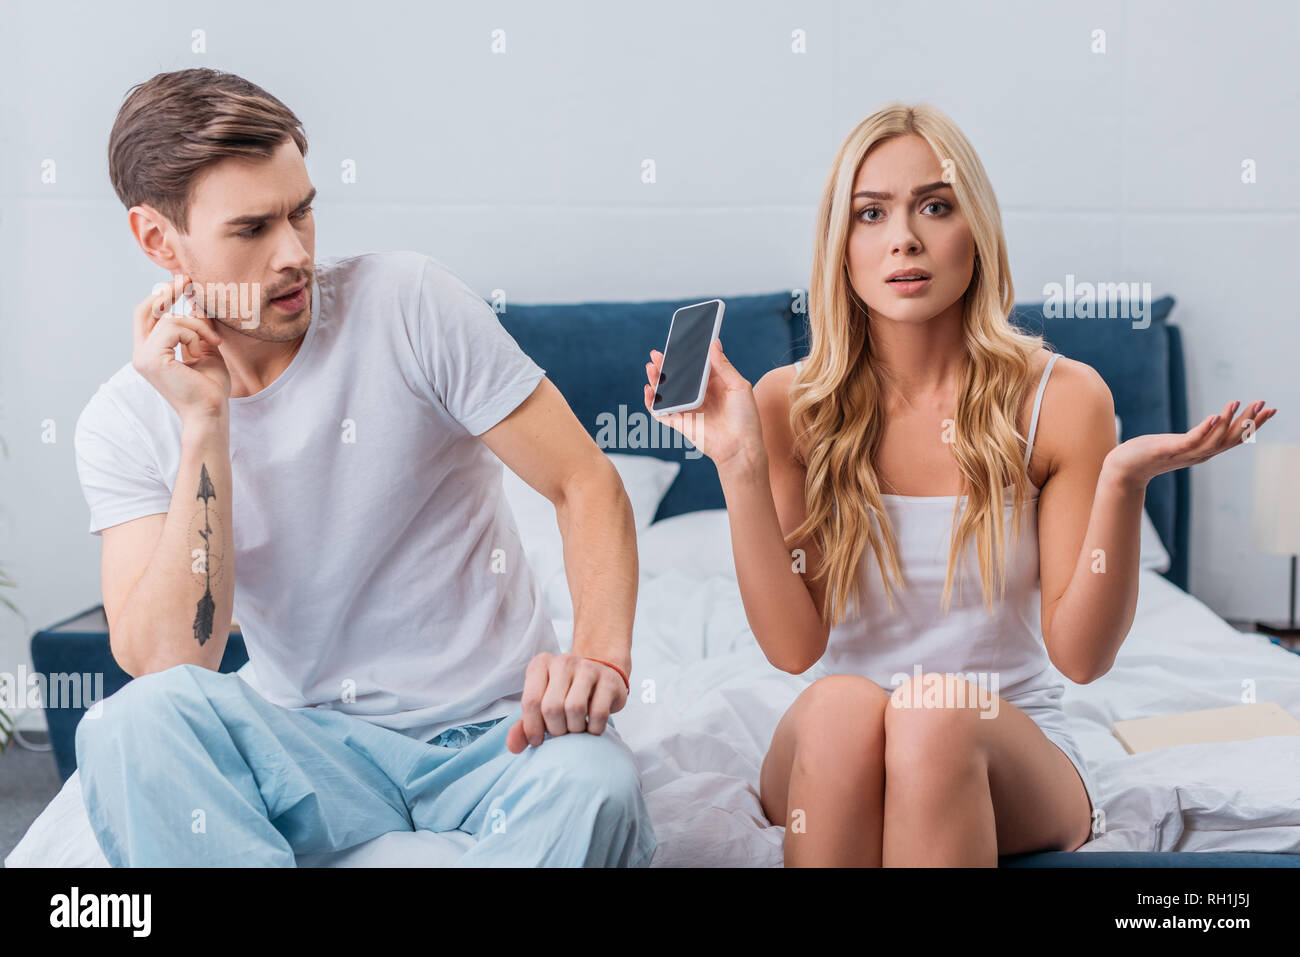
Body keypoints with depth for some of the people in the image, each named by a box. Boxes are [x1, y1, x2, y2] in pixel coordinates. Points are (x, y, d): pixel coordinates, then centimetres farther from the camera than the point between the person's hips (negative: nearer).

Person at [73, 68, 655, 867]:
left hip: (497, 733, -2)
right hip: (311, 745, 2)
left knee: (594, 786, -35)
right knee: (136, 723, -29)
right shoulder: (127, 424, -3)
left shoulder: (408, 301, -8)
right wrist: (204, 423, -19)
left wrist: (600, 656, -26)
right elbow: (171, 667, -15)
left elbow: (587, 484, -8)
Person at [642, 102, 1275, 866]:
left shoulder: (1062, 398, -6)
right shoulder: (790, 405, -2)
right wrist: (740, 462, -19)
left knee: (939, 713, -34)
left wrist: (1122, 482, -22)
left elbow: (1081, 654, -9)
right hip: (829, 756, 1)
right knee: (841, 706, -33)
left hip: (1012, 755, -1)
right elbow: (794, 646, -10)